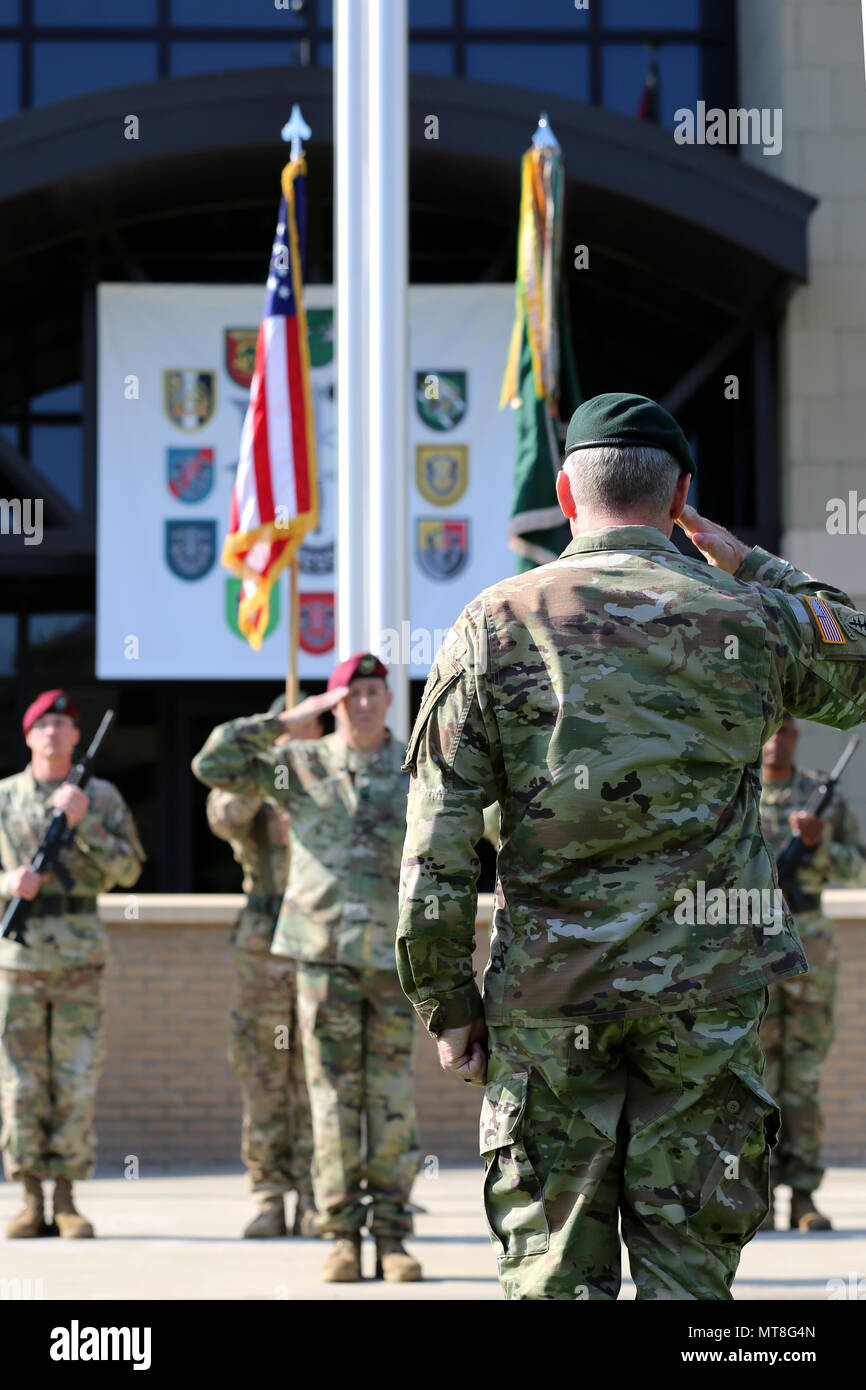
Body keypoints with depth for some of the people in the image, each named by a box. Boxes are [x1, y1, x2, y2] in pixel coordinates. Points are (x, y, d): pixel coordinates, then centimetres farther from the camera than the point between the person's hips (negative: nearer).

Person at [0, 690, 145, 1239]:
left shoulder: (102, 796, 6)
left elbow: (129, 870, 0)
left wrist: (83, 822, -12)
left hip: (80, 952, 0)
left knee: (76, 1082, -1)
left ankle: (67, 1200, 5)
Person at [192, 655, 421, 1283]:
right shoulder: (300, 767, 4)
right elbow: (213, 764, -6)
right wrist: (286, 720, -8)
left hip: (394, 956, 1)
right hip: (325, 954, -1)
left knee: (392, 1102, 1)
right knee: (334, 1097, 0)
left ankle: (392, 1236, 7)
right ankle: (343, 1237, 5)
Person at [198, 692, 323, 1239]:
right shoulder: (249, 785, 7)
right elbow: (227, 818, -16)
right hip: (264, 946, 0)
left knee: (316, 1074, -1)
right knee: (263, 1075, 0)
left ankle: (313, 1202, 3)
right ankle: (269, 1199, 5)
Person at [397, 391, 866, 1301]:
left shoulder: (494, 627, -2)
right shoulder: (749, 619, 0)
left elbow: (435, 846, -4)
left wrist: (446, 1005, 4)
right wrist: (748, 566, 22)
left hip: (546, 996, 0)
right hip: (707, 994, 0)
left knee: (553, 1269, 5)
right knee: (689, 1269, 5)